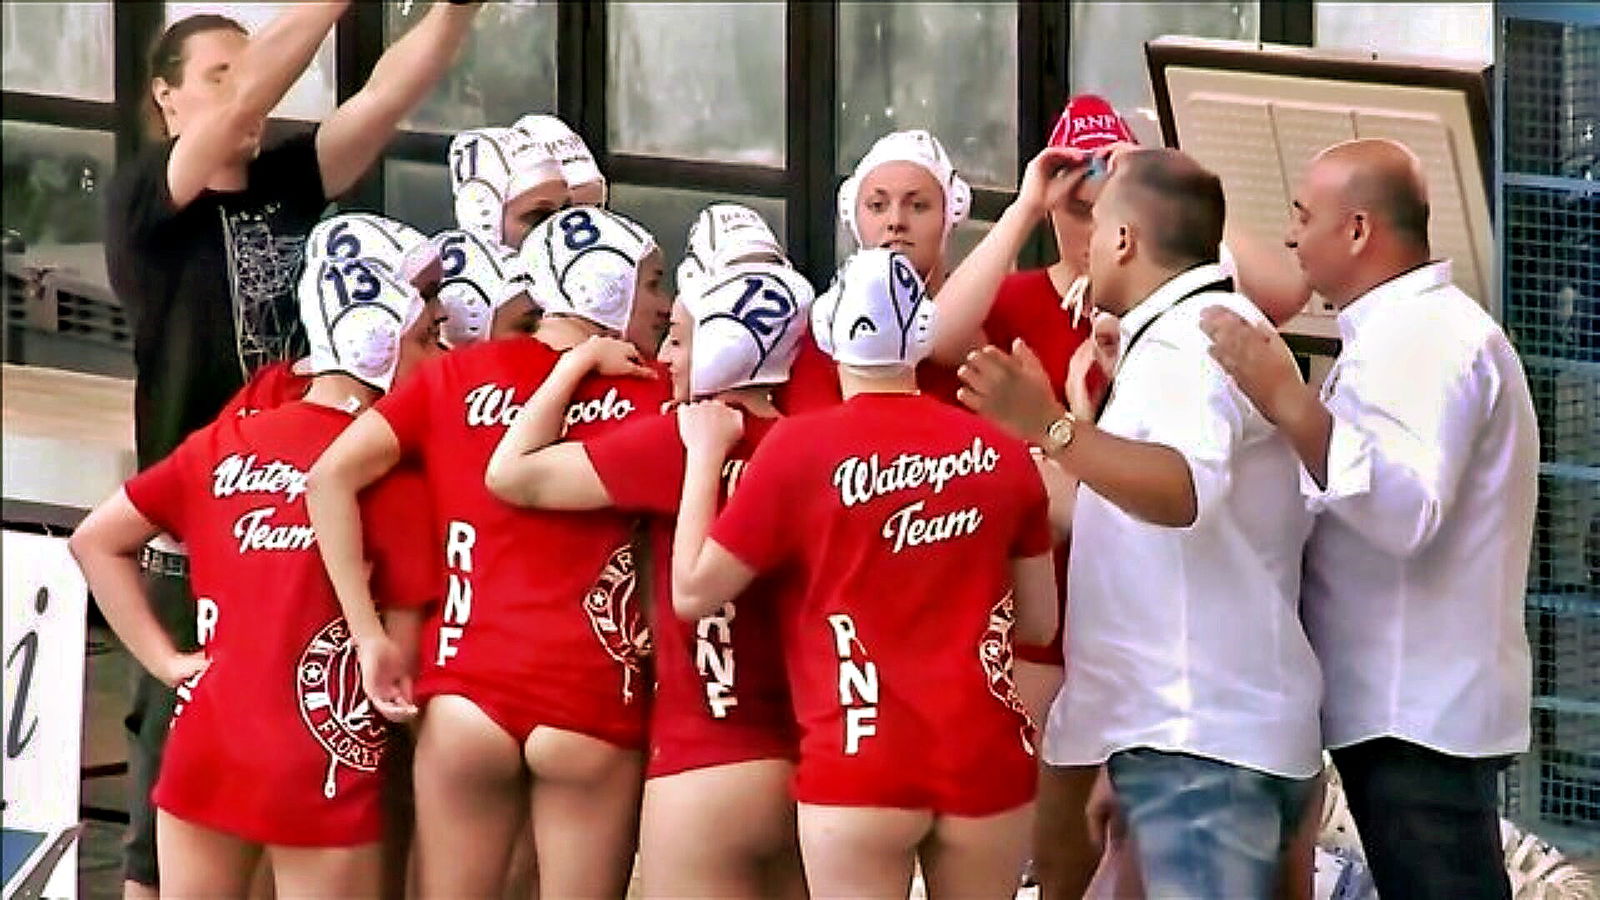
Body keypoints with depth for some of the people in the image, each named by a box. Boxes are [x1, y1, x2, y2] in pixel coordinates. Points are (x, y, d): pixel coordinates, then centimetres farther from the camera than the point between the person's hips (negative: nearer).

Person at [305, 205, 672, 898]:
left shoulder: (461, 374, 7)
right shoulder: (648, 397, 2)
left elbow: (331, 478, -2)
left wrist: (367, 634, -2)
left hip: (467, 696, 2)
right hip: (592, 708, -2)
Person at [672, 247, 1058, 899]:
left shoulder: (799, 447, -7)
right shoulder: (1001, 452, 2)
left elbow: (693, 592, -1)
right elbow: (1038, 623, 11)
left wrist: (705, 452, 8)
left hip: (861, 763, -3)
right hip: (987, 758, 3)